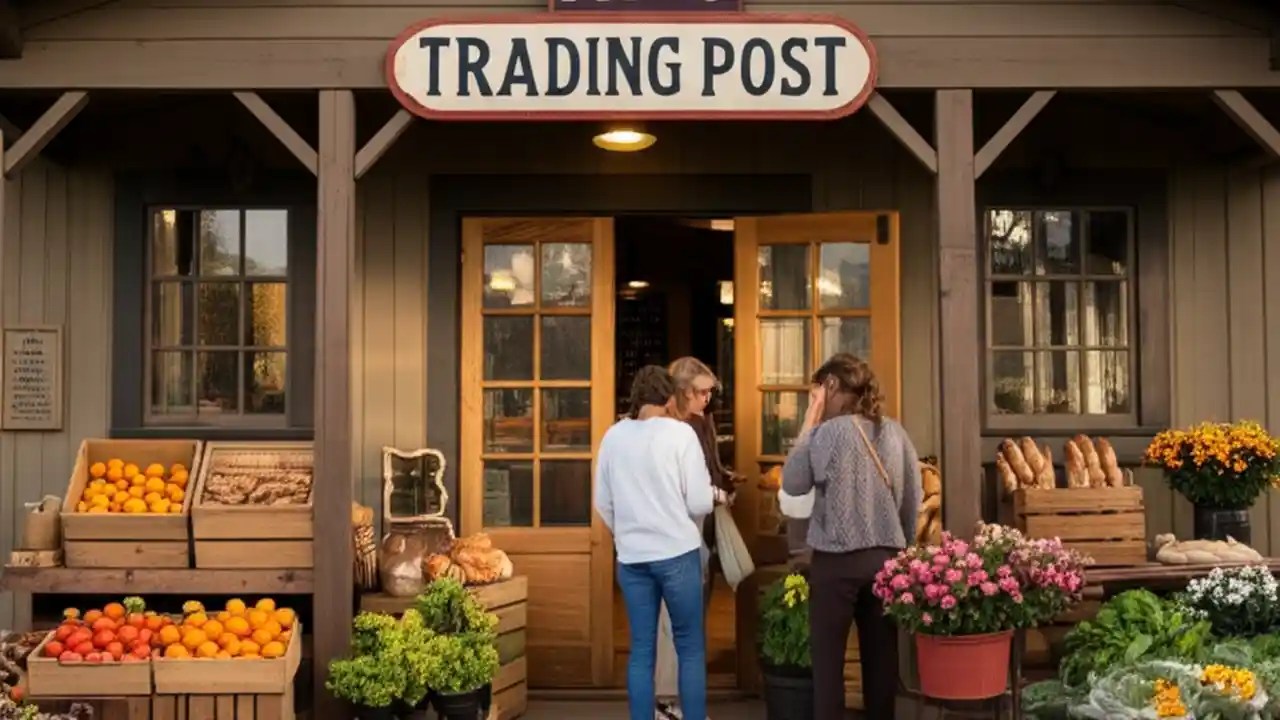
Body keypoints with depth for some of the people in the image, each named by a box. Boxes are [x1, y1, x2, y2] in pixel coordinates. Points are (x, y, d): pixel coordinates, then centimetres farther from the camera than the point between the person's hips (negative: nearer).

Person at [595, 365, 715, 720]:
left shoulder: (613, 436, 2)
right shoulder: (680, 432, -9)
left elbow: (603, 501, 8)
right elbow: (700, 502, -9)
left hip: (631, 556, 4)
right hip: (677, 552, -4)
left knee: (641, 650, 9)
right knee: (691, 648, 8)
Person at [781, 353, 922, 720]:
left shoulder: (829, 432, -12)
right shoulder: (896, 433, 4)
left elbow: (792, 483, -1)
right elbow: (915, 501, 9)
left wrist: (809, 423, 2)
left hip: (835, 561, -5)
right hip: (886, 558, 5)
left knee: (828, 660, 3)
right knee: (881, 658, 11)